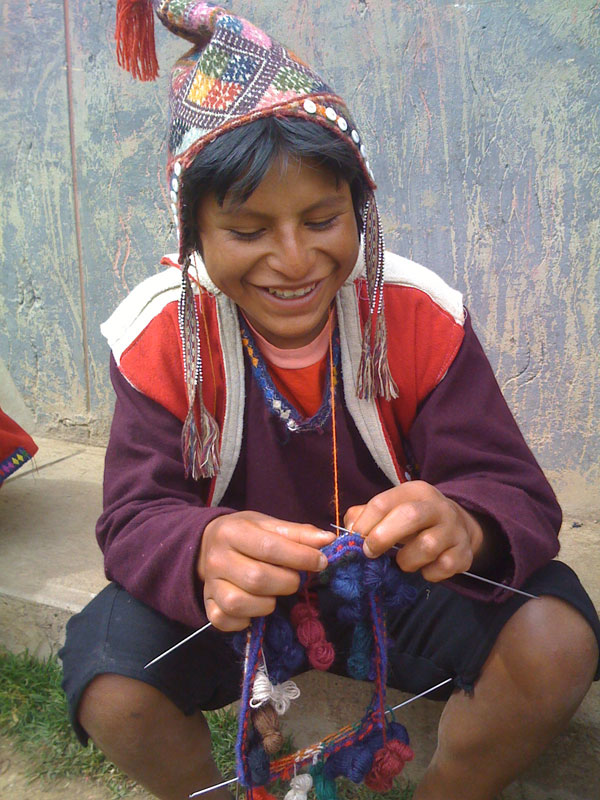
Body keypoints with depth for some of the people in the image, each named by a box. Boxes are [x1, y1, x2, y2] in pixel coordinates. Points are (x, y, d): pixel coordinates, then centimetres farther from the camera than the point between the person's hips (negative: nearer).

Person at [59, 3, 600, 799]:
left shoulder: (419, 313, -16)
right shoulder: (159, 332, -15)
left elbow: (518, 492, -18)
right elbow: (135, 517, -19)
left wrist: (462, 524, -44)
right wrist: (206, 553, -44)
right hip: (236, 591, 1)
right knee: (107, 686, -26)